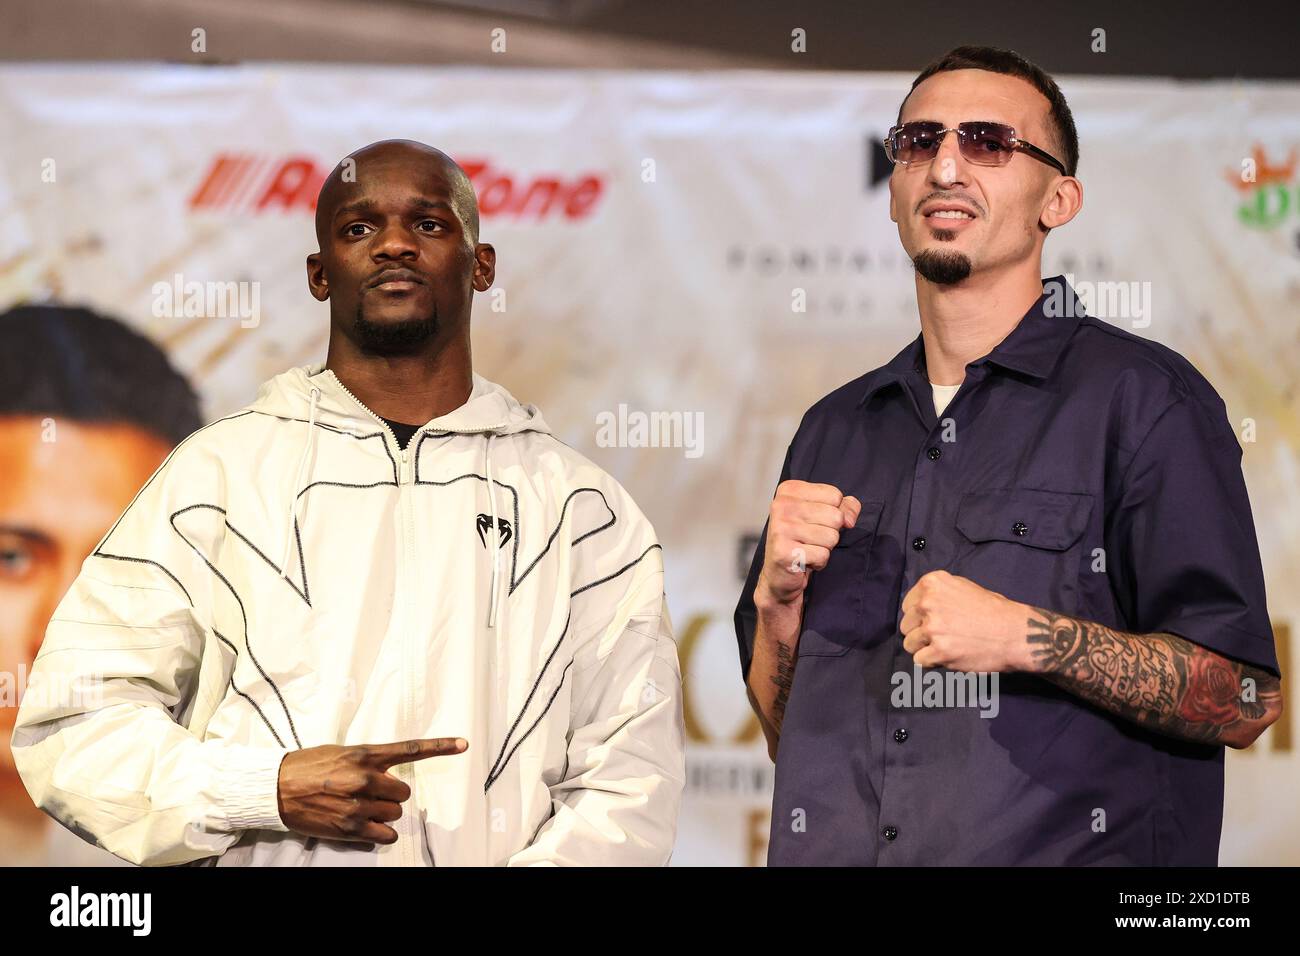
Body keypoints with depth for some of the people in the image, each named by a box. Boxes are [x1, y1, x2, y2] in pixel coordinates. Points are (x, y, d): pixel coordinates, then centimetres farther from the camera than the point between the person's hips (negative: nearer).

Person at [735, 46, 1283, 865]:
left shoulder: (1143, 398, -4)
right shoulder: (835, 430, 14)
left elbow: (1246, 699, -10)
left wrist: (1026, 637, -18)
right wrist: (779, 596, -1)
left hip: (1063, 849, -4)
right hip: (833, 851, 5)